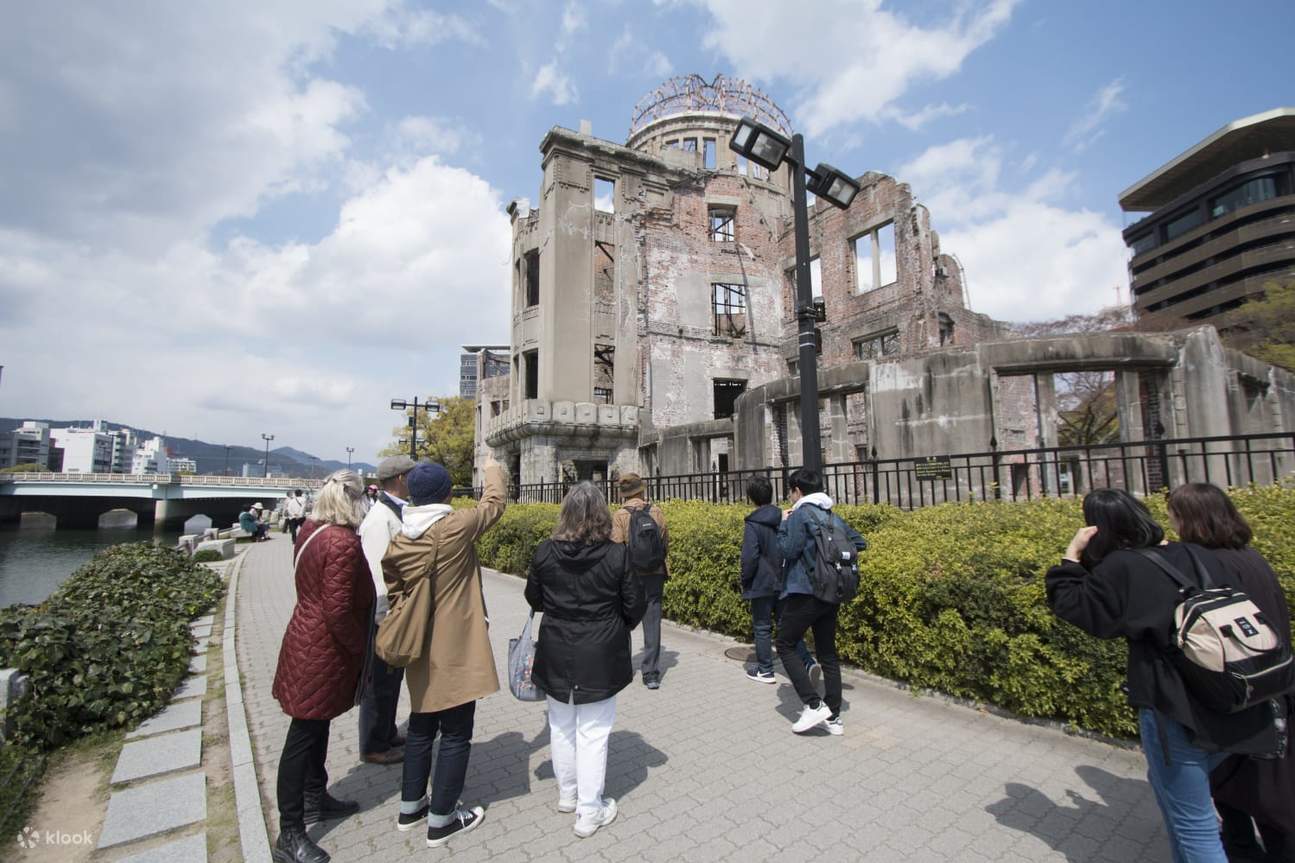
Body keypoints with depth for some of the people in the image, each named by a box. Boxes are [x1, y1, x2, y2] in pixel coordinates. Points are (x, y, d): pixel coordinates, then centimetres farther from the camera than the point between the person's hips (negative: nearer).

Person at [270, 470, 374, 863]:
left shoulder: (309, 530, 2)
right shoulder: (344, 543, -27)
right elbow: (338, 611, -25)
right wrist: (360, 649, -11)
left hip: (306, 636, 9)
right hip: (323, 651, -9)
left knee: (317, 724, 22)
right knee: (304, 735, 4)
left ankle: (315, 797, 41)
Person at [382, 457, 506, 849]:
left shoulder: (399, 541, -2)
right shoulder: (457, 527, -18)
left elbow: (394, 591, 8)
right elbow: (493, 504, -2)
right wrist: (494, 471, 15)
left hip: (419, 651, 7)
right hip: (457, 650, -6)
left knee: (421, 727, 24)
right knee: (456, 735, 9)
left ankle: (410, 806, 39)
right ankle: (441, 820, 22)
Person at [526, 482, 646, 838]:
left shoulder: (545, 552, -11)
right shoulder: (617, 555, -18)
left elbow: (534, 599, 3)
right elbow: (635, 608, -8)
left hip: (556, 655, 3)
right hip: (600, 657, -3)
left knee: (561, 726, 22)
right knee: (593, 732, 11)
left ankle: (568, 793, 41)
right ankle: (589, 811, 23)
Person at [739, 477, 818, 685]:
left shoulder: (753, 524, -16)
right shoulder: (784, 519, 2)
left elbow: (749, 558, -19)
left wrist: (745, 582, -4)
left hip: (762, 584, -5)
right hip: (784, 583, 5)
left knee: (762, 628, 9)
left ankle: (764, 670, 19)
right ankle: (808, 662, -1)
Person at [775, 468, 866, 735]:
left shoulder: (801, 514, -12)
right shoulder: (832, 515, 11)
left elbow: (788, 550, -17)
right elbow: (859, 542, 14)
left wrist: (783, 525, -4)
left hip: (805, 592, -8)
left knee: (785, 645, 6)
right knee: (827, 653, 14)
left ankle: (814, 705, -1)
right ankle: (833, 717, 20)